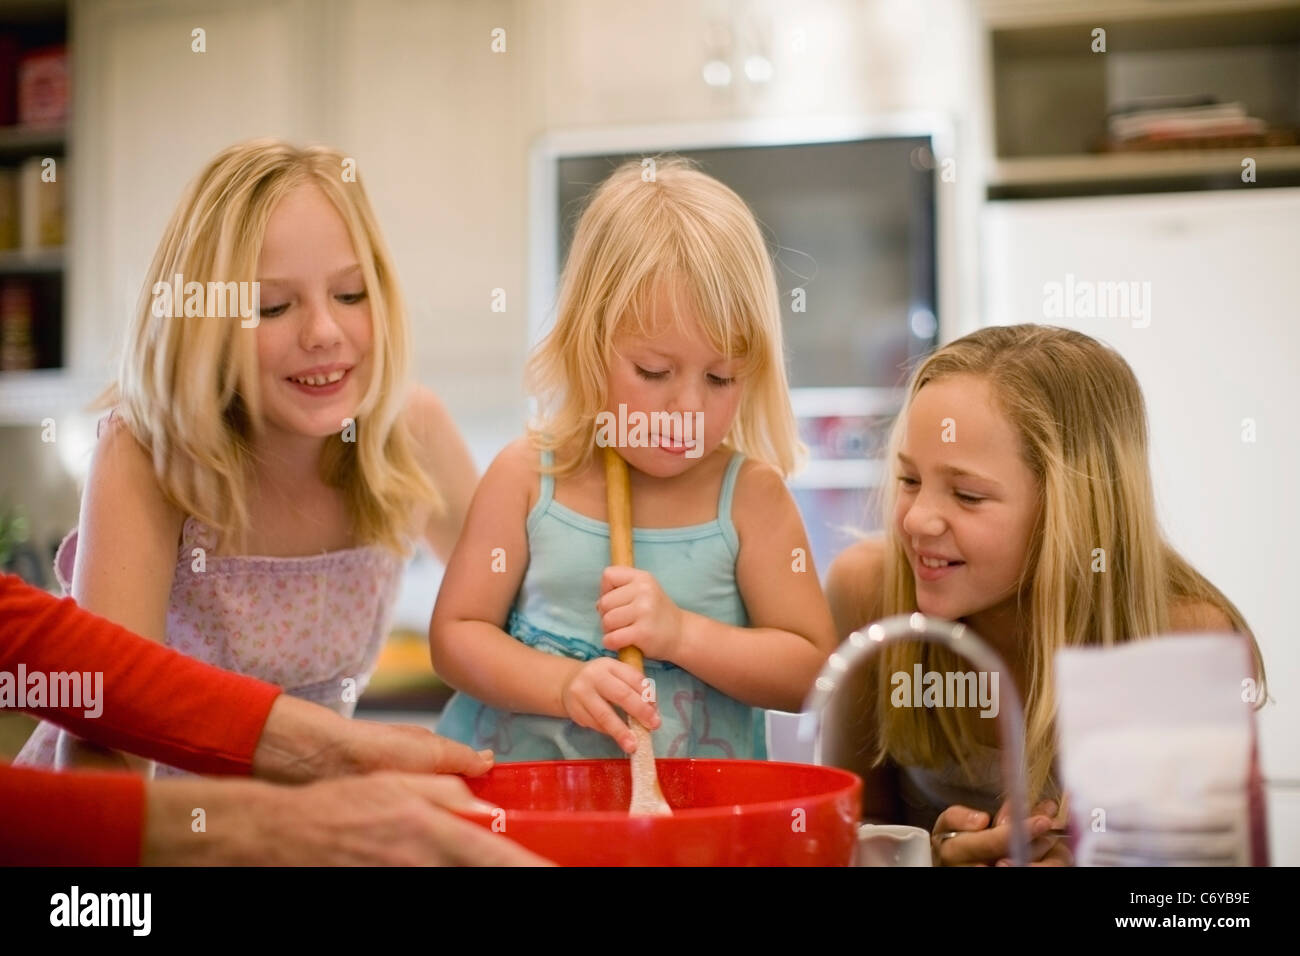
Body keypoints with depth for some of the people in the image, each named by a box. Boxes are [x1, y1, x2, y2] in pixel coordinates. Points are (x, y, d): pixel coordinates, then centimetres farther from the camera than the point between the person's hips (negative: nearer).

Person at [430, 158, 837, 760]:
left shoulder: (750, 495, -3)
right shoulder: (527, 477, 0)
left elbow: (812, 671, -1)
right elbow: (454, 633, 1)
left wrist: (681, 634, -13)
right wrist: (565, 684, -14)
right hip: (518, 770, 1)